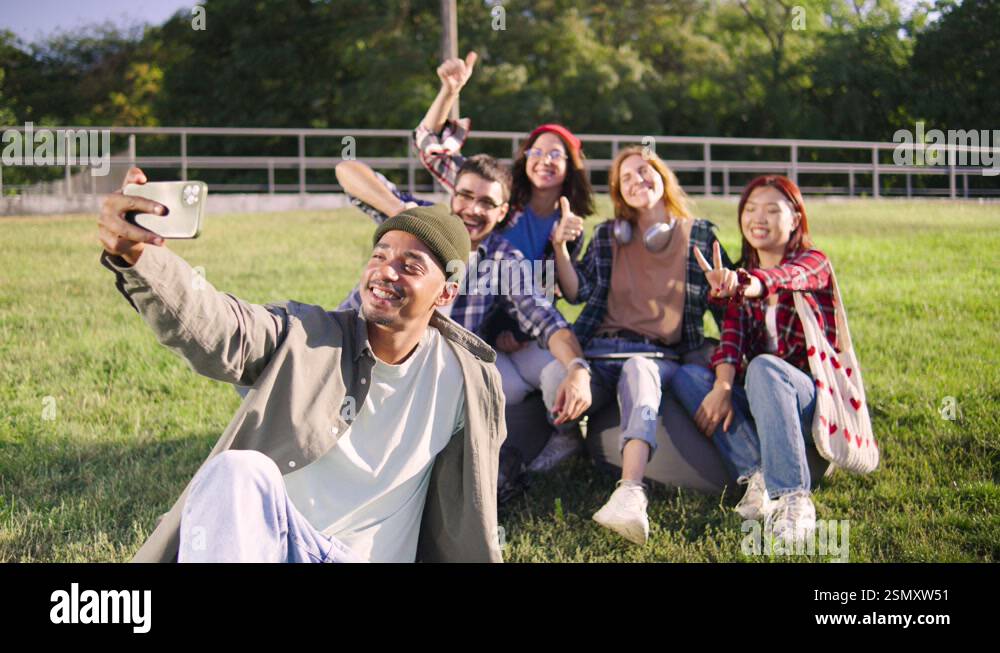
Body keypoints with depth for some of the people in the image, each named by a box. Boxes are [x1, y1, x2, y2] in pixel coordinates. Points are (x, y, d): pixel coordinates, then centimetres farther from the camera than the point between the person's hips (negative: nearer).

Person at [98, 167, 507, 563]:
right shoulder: (304, 336, -1)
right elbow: (208, 324, -21)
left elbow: (470, 507, 15)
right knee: (238, 471, -33)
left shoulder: (469, 382, 4)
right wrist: (134, 255, -40)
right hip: (263, 543, 1)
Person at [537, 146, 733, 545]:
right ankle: (567, 437, 3)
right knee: (554, 375, -34)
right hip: (600, 350, 2)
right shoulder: (607, 236, 18)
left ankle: (630, 492, -63)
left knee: (639, 371, -42)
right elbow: (578, 292, 13)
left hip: (660, 354, -2)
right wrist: (560, 247, -2)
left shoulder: (699, 234, 14)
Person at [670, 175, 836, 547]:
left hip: (815, 398, -5)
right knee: (686, 377, -17)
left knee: (763, 367, -36)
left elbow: (782, 278, -30)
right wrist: (723, 388, -25)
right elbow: (730, 336, -5)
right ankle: (758, 475, -29)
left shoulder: (813, 263, -4)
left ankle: (792, 497, -39)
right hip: (762, 401, 6)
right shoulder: (740, 274, 12)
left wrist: (740, 282, -53)